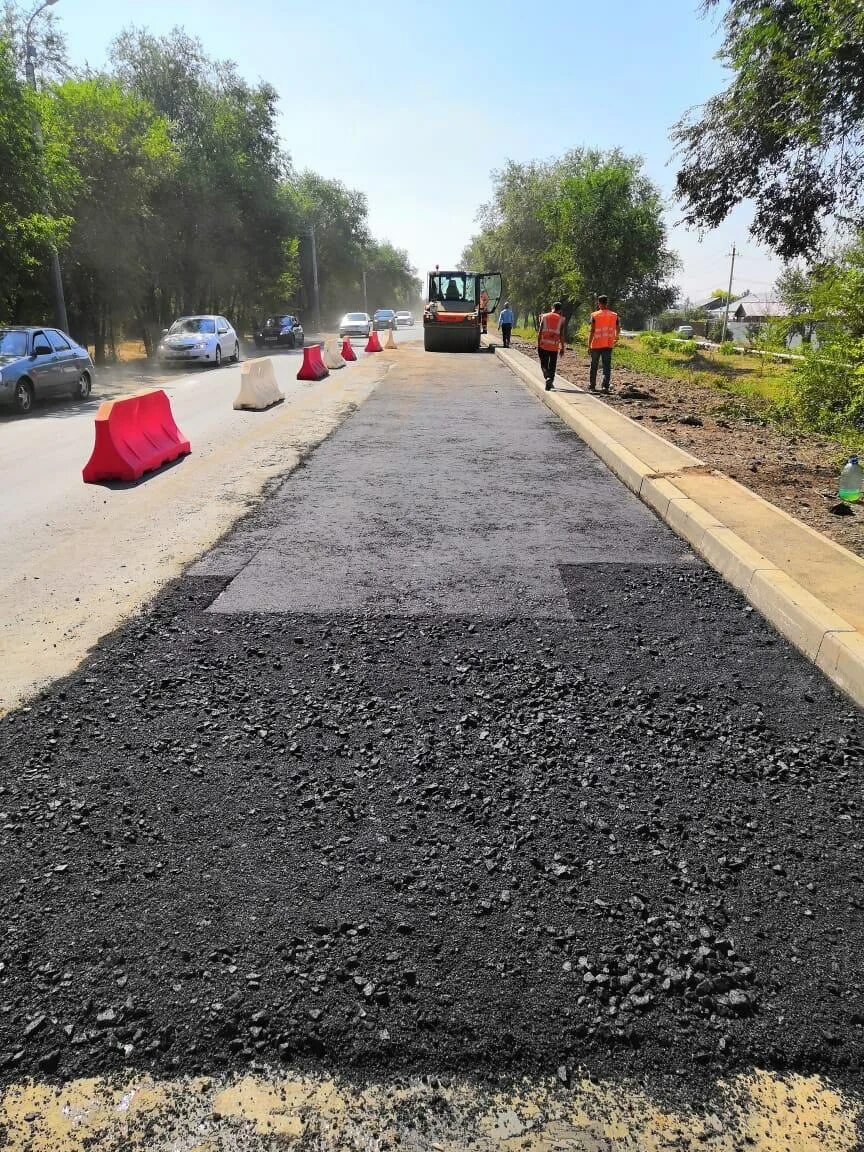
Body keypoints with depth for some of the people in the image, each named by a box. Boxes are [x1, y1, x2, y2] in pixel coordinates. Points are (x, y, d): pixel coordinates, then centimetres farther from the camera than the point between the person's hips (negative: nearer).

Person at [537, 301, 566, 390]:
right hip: (554, 346, 0)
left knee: (544, 364, 7)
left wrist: (538, 344, 5)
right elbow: (561, 334, -1)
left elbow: (540, 332, 0)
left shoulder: (544, 316, 4)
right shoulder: (561, 319, 1)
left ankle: (547, 377, -19)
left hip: (543, 344, 0)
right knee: (552, 366, 11)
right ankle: (550, 383, 9)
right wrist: (562, 347, 5)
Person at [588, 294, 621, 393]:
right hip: (608, 345, 2)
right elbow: (618, 329, 14)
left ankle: (592, 386, 16)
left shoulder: (594, 315, -6)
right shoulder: (614, 315, 4)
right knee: (607, 366, 3)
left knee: (594, 366, 10)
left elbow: (592, 331, -10)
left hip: (596, 345, -2)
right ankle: (605, 386, -5)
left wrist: (589, 344, -6)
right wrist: (616, 338, 33)